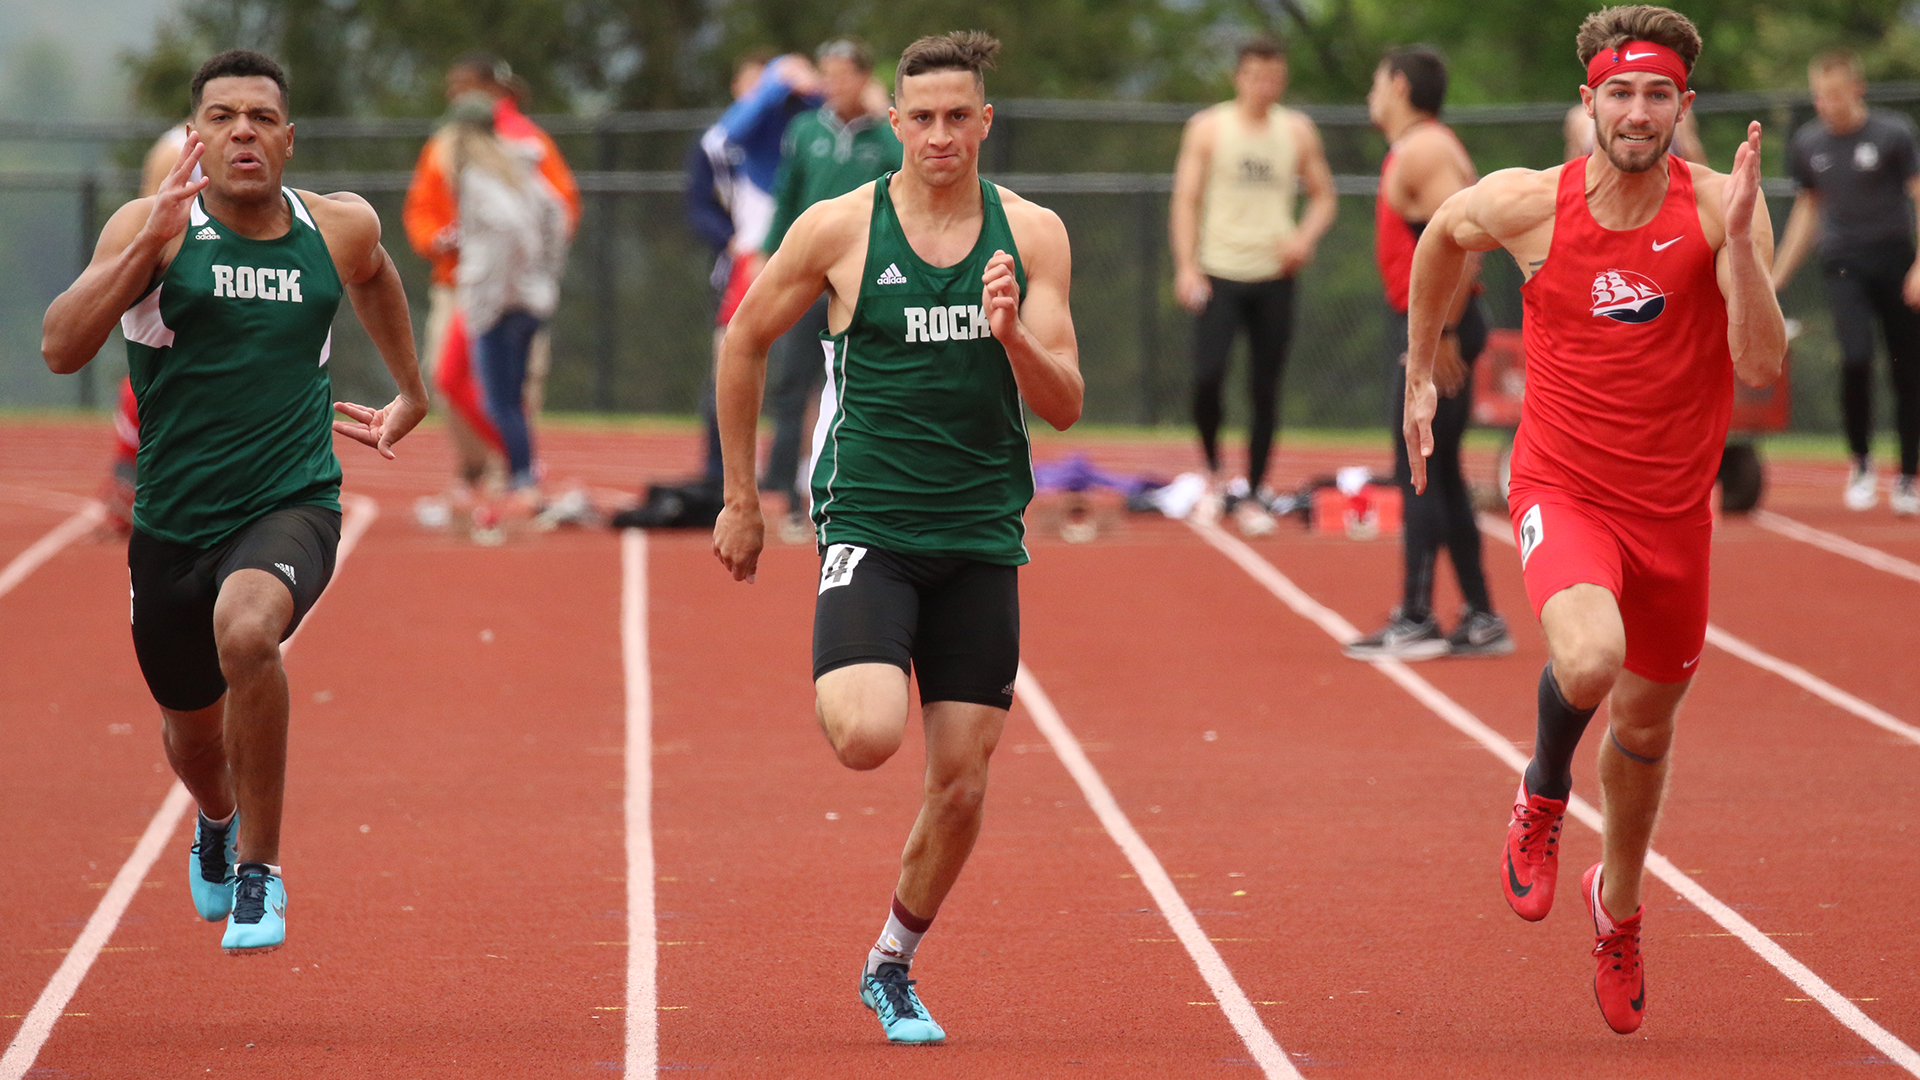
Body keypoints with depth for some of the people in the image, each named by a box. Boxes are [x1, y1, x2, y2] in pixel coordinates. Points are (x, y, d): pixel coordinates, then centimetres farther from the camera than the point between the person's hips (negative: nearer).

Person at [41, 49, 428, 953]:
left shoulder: (339, 229, 0)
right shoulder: (152, 226, -9)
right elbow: (60, 348, -22)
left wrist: (410, 394, 32)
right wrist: (149, 244, -30)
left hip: (293, 508, -1)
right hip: (173, 526, 1)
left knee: (245, 628, -35)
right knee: (192, 727, 20)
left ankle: (261, 870, -17)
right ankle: (217, 823, 60)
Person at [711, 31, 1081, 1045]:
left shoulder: (1032, 235, 2)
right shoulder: (839, 228, -4)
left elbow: (1064, 406, 0)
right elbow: (745, 341, 10)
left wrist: (1011, 335, -21)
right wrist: (740, 497, 12)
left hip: (981, 537, 3)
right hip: (869, 526, -3)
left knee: (961, 787, 4)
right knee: (868, 737, -25)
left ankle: (892, 964, 26)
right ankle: (835, 687, 11)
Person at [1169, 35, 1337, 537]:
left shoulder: (1298, 132, 8)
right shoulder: (1208, 128, 2)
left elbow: (1324, 197, 16)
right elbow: (1185, 199, 1)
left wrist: (1305, 237, -4)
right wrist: (1186, 266, -10)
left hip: (1274, 277, 2)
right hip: (1219, 274, -2)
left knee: (1265, 390, 2)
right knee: (1208, 375, -17)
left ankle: (1252, 495, 12)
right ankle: (1212, 467, 8)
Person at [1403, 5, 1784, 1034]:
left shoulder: (1719, 205, -14)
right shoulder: (1528, 204, -12)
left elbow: (1761, 367, -23)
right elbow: (1442, 235, 12)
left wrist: (1738, 238, -34)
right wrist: (1420, 376, 17)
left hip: (1673, 509, 2)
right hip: (1564, 490, -2)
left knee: (1646, 724, 19)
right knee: (1589, 662, -33)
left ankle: (1618, 901, 49)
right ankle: (1543, 796, 2)